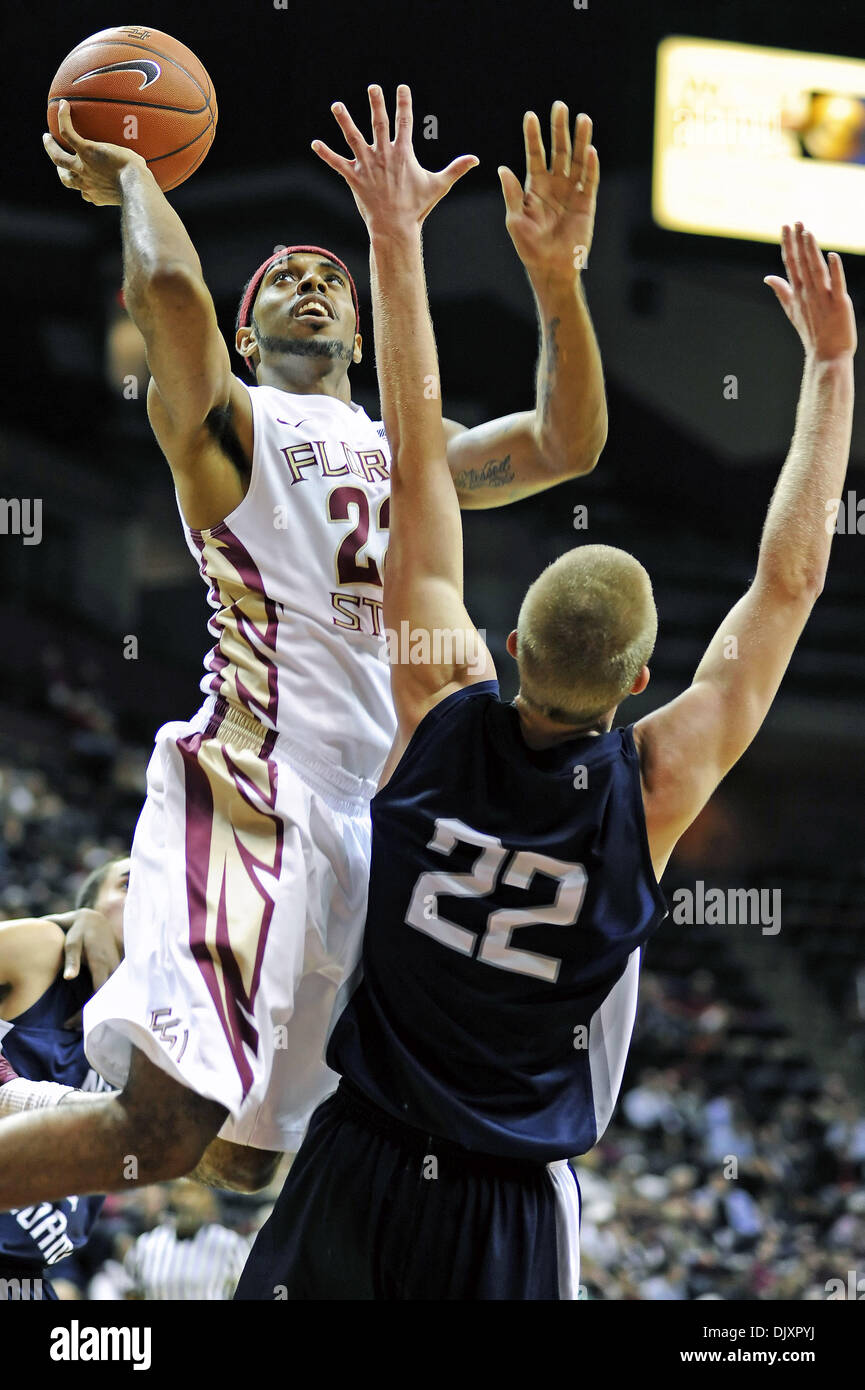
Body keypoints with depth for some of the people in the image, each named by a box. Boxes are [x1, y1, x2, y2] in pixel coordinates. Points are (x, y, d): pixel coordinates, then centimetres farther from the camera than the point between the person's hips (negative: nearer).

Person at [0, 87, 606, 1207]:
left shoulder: (409, 452, 29)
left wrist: (553, 276, 5)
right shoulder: (225, 423, 9)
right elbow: (167, 292, -11)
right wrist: (130, 177, 7)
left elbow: (564, 444, 17)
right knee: (165, 1123, -23)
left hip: (364, 817, 7)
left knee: (245, 1154, 4)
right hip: (252, 782, -7)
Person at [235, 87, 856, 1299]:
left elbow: (419, 459, -5)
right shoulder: (657, 786, -11)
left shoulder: (438, 712, -10)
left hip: (358, 1168, 1)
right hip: (513, 1203, -1)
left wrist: (397, 242, 0)